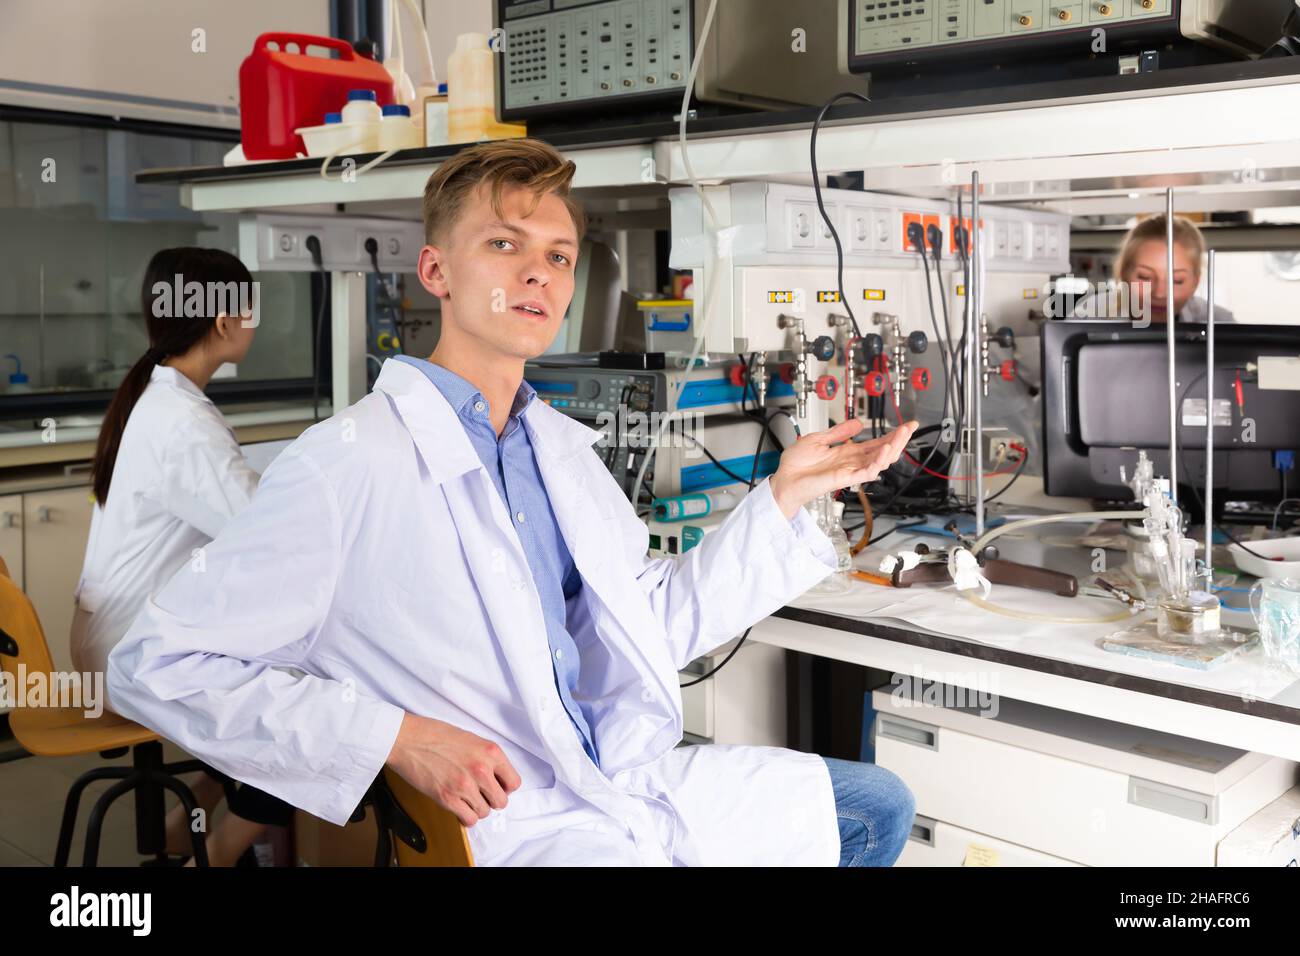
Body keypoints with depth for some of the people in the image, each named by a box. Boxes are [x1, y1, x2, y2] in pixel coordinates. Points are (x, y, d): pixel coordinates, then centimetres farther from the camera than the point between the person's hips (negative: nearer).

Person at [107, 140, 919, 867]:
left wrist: (785, 494, 8)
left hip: (636, 778, 8)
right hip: (500, 821, -8)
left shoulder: (563, 448, 9)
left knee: (878, 803, 14)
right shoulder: (347, 463, -16)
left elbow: (656, 624, 14)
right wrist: (395, 736, -21)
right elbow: (157, 665, -15)